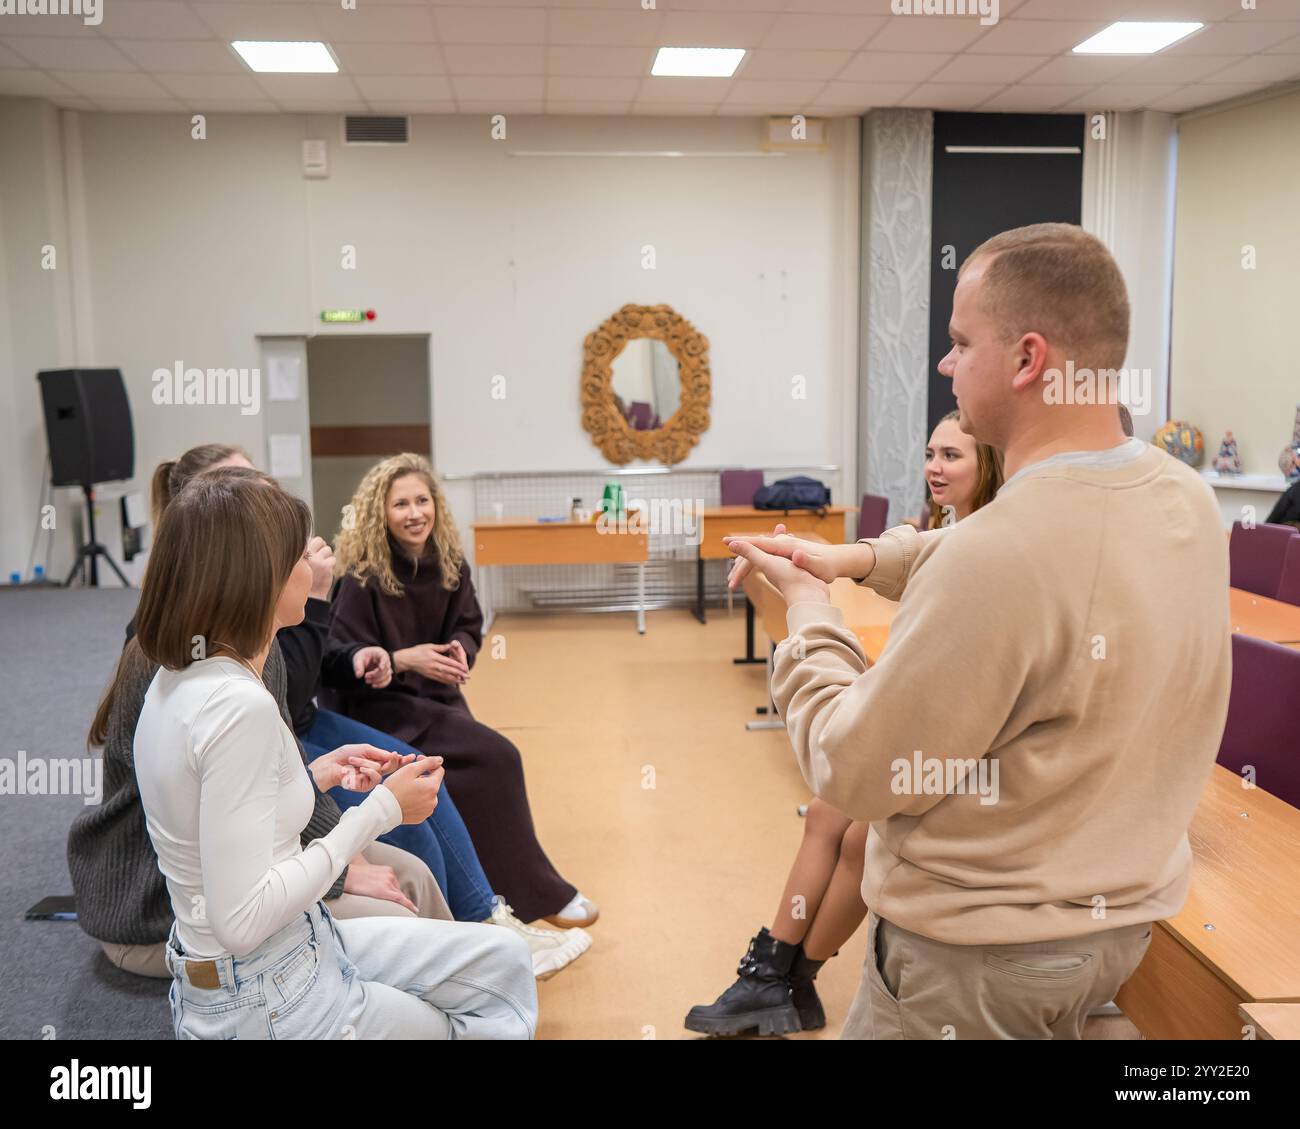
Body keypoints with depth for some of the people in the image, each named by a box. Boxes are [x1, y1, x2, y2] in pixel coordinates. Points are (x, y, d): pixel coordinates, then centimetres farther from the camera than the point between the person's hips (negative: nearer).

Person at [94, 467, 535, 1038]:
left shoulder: (182, 677, 2)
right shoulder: (237, 706, -27)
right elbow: (240, 918, -27)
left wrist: (322, 773, 5)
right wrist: (380, 809, -21)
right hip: (263, 1005, -9)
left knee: (505, 961, 15)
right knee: (499, 1010, 11)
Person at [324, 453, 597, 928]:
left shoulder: (448, 562, -1)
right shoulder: (361, 576, -17)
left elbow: (469, 626, 9)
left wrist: (460, 650, -14)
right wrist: (405, 659, -29)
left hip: (435, 695, 6)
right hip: (375, 706, -6)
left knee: (477, 773, -22)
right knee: (494, 758, -23)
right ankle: (540, 894, -10)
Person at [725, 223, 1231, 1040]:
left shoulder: (997, 552, -33)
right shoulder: (1187, 497, -6)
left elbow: (856, 774, -23)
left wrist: (810, 611, -9)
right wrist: (863, 558, 3)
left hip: (987, 953, -8)